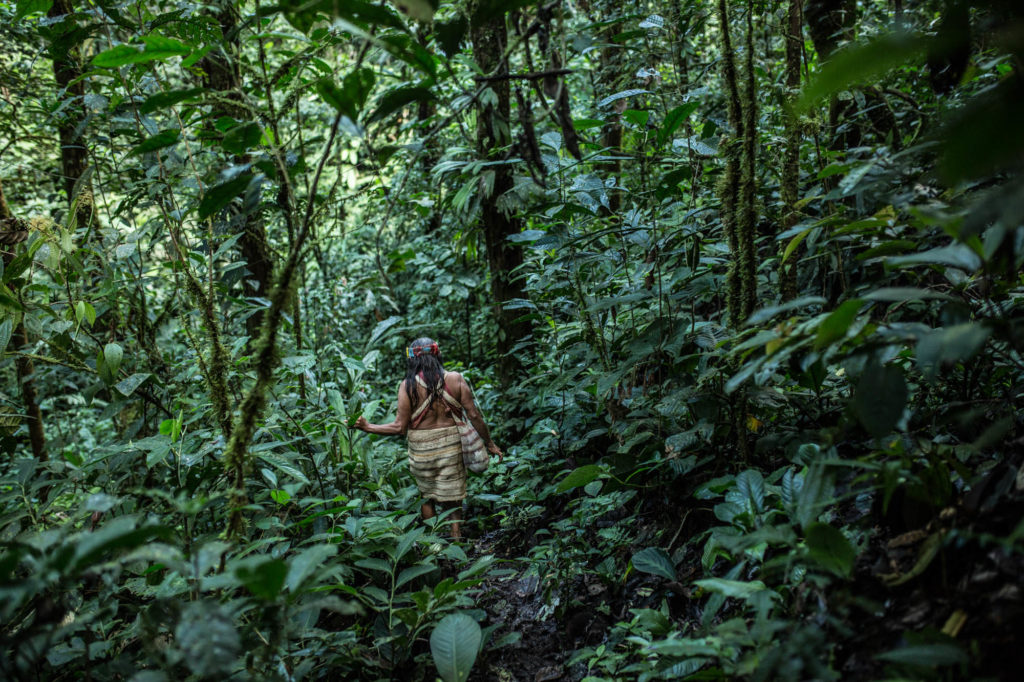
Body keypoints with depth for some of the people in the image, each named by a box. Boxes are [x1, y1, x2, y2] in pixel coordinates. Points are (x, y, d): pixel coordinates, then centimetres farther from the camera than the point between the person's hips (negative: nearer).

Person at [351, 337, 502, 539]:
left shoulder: (407, 385, -9)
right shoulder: (455, 379, -5)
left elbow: (400, 427, -10)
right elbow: (474, 415, -5)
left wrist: (367, 427, 1)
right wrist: (490, 443, 6)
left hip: (421, 451, -1)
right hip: (451, 446, 1)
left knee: (426, 497, 20)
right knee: (452, 500, 12)